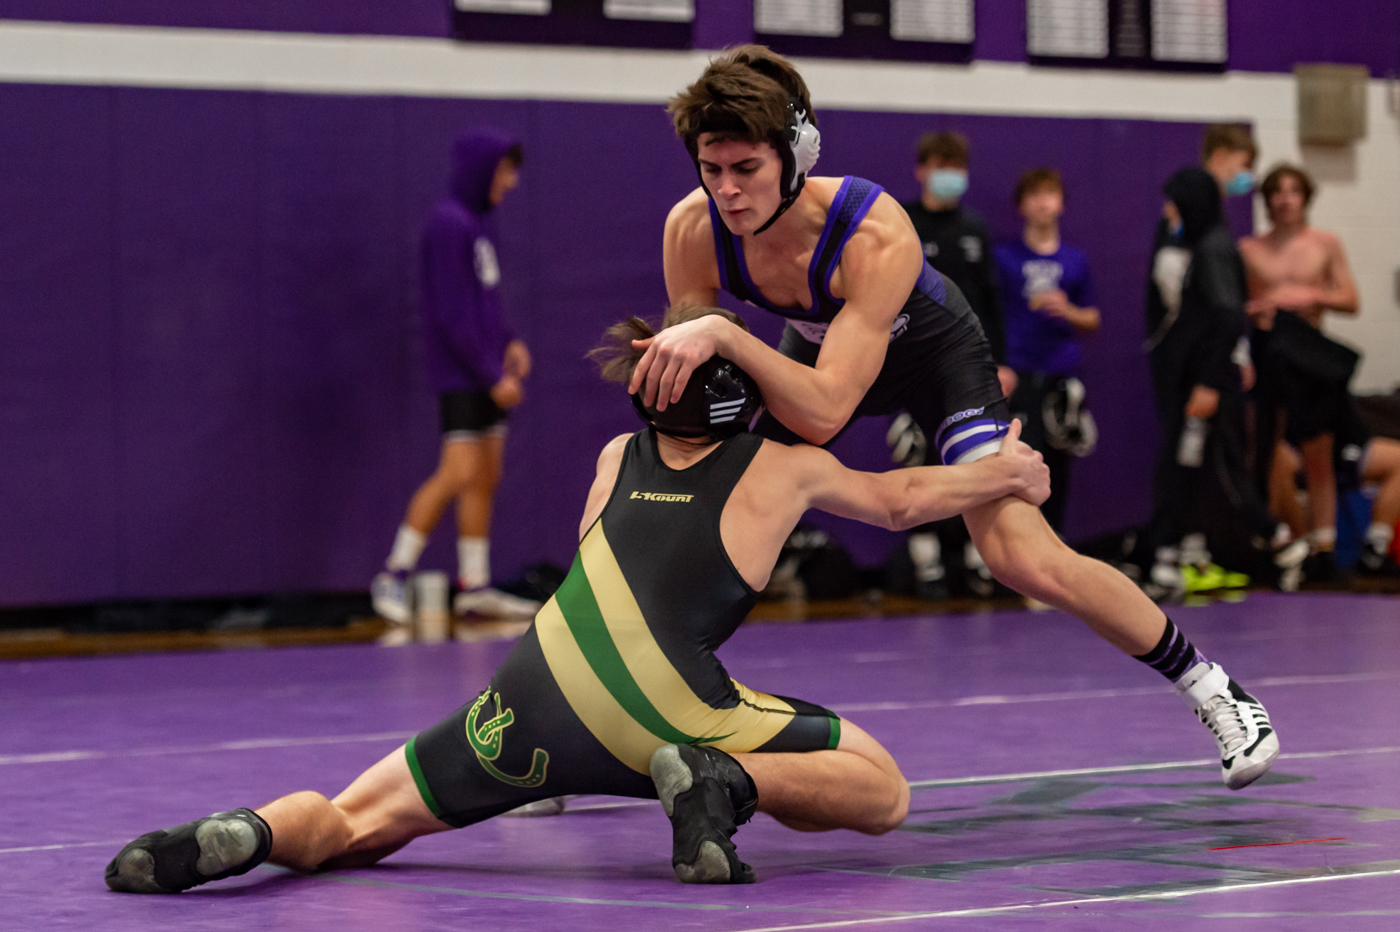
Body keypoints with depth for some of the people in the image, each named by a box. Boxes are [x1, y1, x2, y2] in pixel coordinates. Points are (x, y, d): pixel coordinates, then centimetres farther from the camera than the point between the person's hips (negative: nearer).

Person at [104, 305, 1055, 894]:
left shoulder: (619, 456, 30)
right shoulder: (785, 464, 22)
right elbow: (900, 499, 39)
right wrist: (1005, 477, 58)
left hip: (539, 690, 3)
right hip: (656, 700, -3)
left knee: (352, 826, 12)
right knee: (884, 789, 9)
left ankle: (250, 834, -22)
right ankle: (725, 780, -18)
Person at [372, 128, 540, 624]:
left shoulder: (480, 221, 14)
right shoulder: (449, 224, -14)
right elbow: (453, 316, -18)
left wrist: (508, 341, 8)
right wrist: (493, 376, -17)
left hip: (487, 373, 9)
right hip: (460, 373, -9)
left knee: (486, 477, 8)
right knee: (459, 474, -13)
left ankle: (474, 587, 11)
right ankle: (394, 575, -5)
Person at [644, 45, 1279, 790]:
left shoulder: (876, 236, -42)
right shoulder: (692, 232, -27)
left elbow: (823, 413, -49)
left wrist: (723, 336, -60)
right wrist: (669, 369, -35)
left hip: (932, 354, -5)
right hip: (818, 347, 5)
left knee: (1026, 560, -19)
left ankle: (1208, 686, 0)